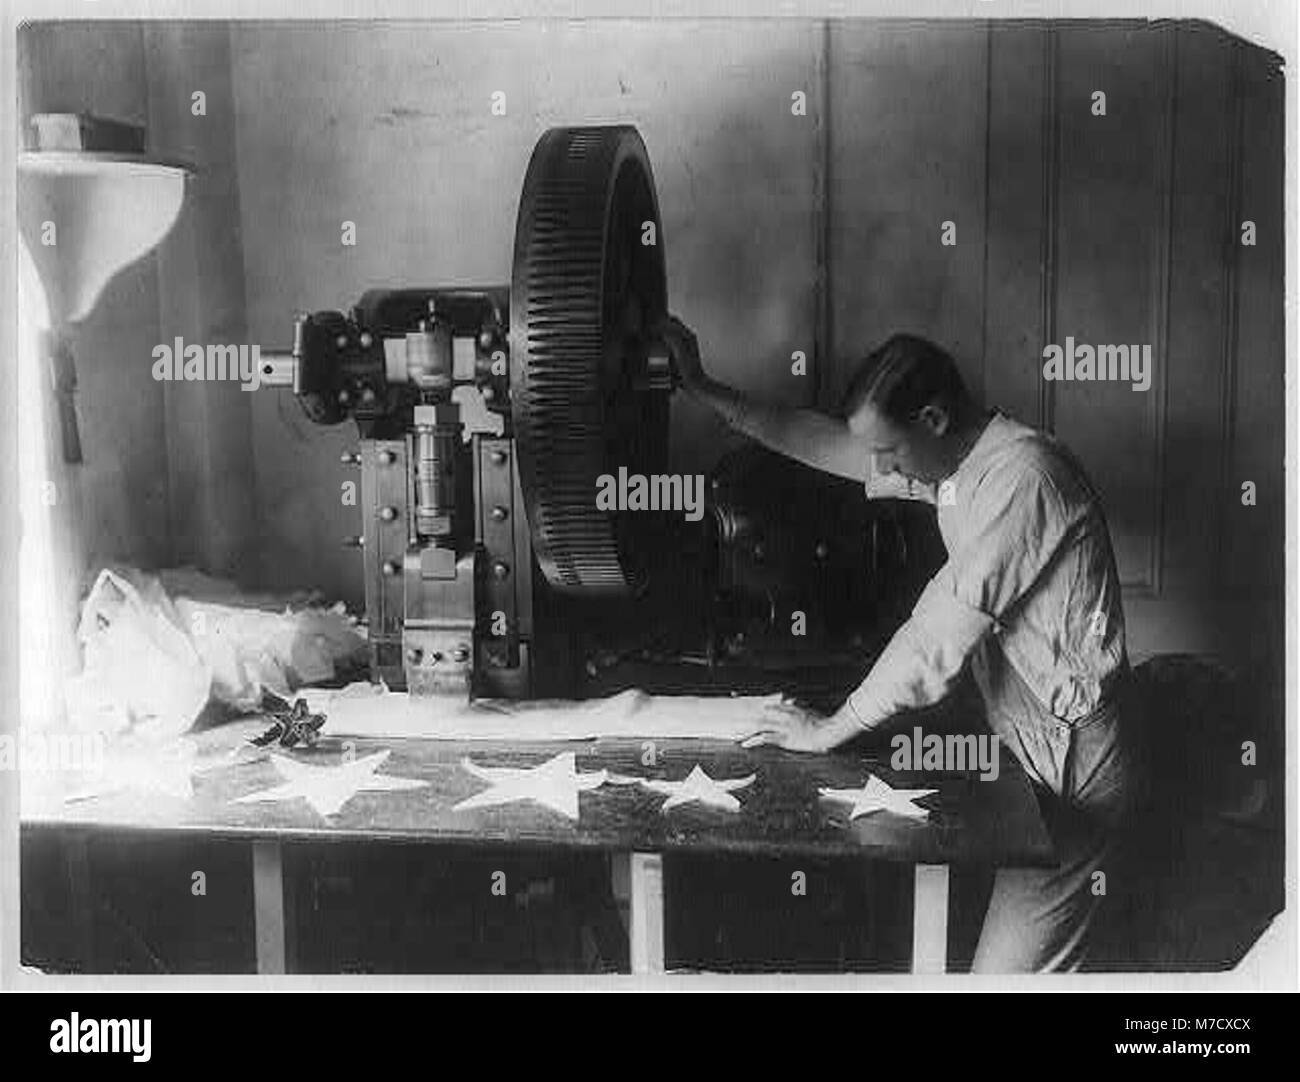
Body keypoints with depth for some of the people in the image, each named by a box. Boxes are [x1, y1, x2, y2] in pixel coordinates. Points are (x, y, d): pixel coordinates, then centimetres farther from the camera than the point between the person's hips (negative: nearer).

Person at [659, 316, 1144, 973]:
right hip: (1035, 745, 9)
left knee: (1008, 970, -4)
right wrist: (705, 392, 16)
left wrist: (828, 732, -13)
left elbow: (938, 643, -24)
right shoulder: (958, 461, 4)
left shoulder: (1022, 478, -25)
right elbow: (831, 443, 16)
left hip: (1071, 763, -9)